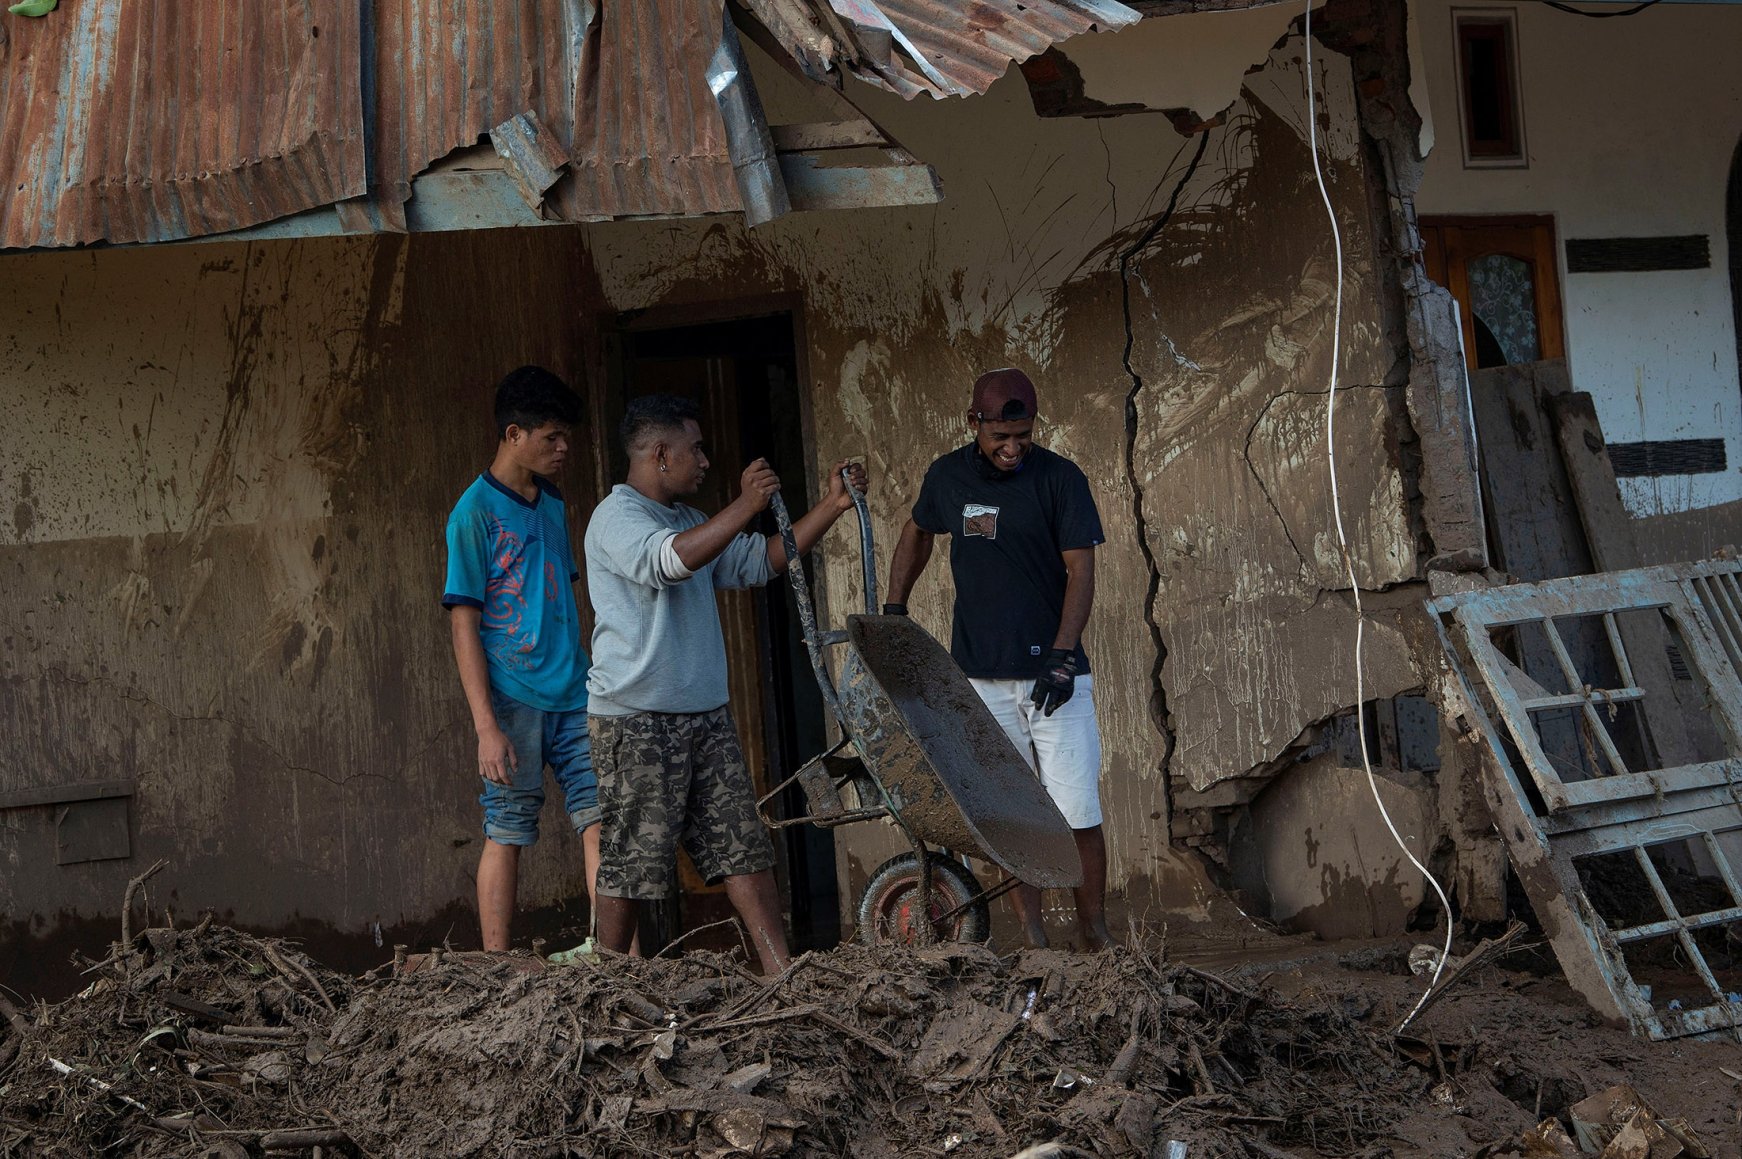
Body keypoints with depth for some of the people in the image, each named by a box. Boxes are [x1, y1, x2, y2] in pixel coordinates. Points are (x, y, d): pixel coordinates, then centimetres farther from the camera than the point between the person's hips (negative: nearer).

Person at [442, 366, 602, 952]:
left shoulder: (552, 504, 14)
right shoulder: (476, 511, -7)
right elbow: (464, 623, -10)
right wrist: (486, 726, -16)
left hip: (573, 697, 6)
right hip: (513, 701, -6)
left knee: (601, 817, -2)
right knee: (506, 834, -1)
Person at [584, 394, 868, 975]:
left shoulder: (688, 521, 19)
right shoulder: (617, 517, -11)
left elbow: (761, 561, 20)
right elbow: (670, 561, -30)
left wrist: (832, 505, 11)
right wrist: (745, 506, -30)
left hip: (705, 716, 8)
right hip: (637, 720, -8)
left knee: (744, 847, 4)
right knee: (629, 865, -1)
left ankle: (783, 973, 6)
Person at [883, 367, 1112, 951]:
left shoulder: (1060, 478, -5)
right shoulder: (947, 476, 4)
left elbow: (1080, 570, -8)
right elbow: (917, 534, 24)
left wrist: (1062, 656, -17)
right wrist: (893, 609, 17)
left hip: (1053, 673, -2)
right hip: (981, 678, 2)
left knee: (1080, 814, -5)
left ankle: (1095, 934, 8)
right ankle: (1034, 942, 9)